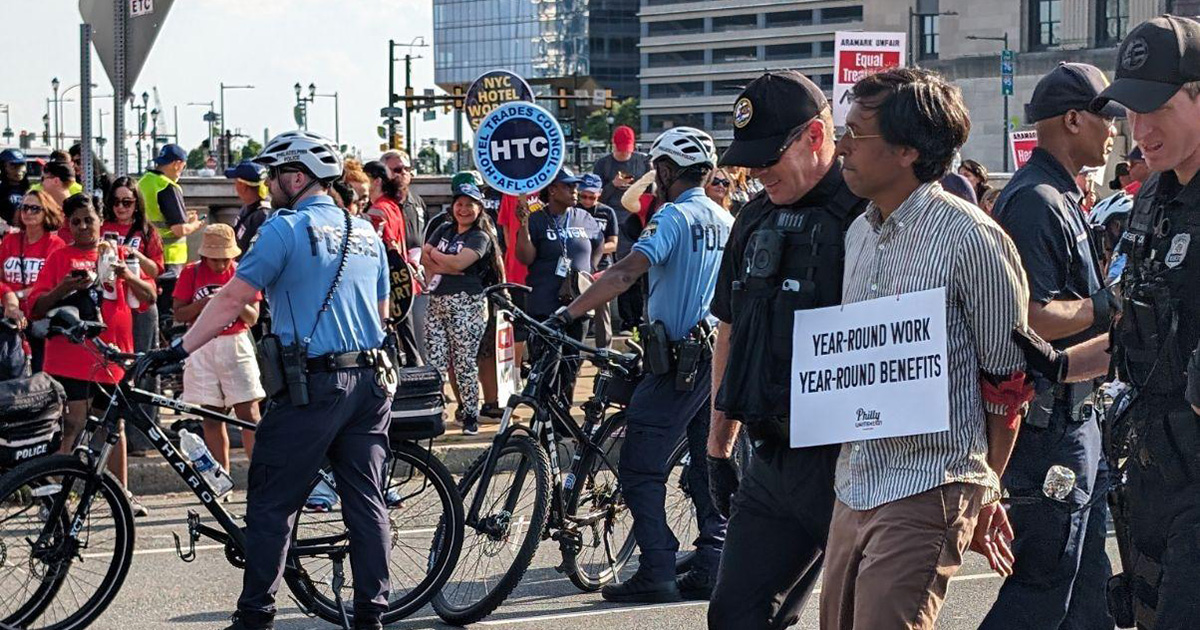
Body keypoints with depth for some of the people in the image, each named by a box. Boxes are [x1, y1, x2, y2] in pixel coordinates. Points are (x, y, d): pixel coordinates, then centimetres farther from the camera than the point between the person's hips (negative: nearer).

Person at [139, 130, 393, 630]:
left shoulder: (285, 229, -7)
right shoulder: (367, 233, 14)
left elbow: (232, 299, -10)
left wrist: (178, 351, -6)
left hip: (313, 387, -7)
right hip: (371, 382, 7)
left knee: (271, 504, 0)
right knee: (366, 501, 9)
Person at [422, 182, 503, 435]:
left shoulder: (480, 237, -2)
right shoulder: (444, 230, 18)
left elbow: (459, 262, -16)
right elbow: (425, 257, 8)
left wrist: (435, 256, 0)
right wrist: (449, 266, -8)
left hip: (466, 303, -5)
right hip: (437, 301, 6)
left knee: (465, 362, -4)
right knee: (435, 361, 2)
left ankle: (470, 414, 3)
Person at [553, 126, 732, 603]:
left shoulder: (673, 217, -13)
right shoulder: (726, 221, 12)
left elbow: (626, 273, -25)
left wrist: (569, 314, -24)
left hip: (680, 361, -8)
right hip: (722, 355, 8)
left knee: (640, 469, -4)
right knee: (709, 468, 12)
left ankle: (657, 572, -9)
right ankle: (711, 568, 12)